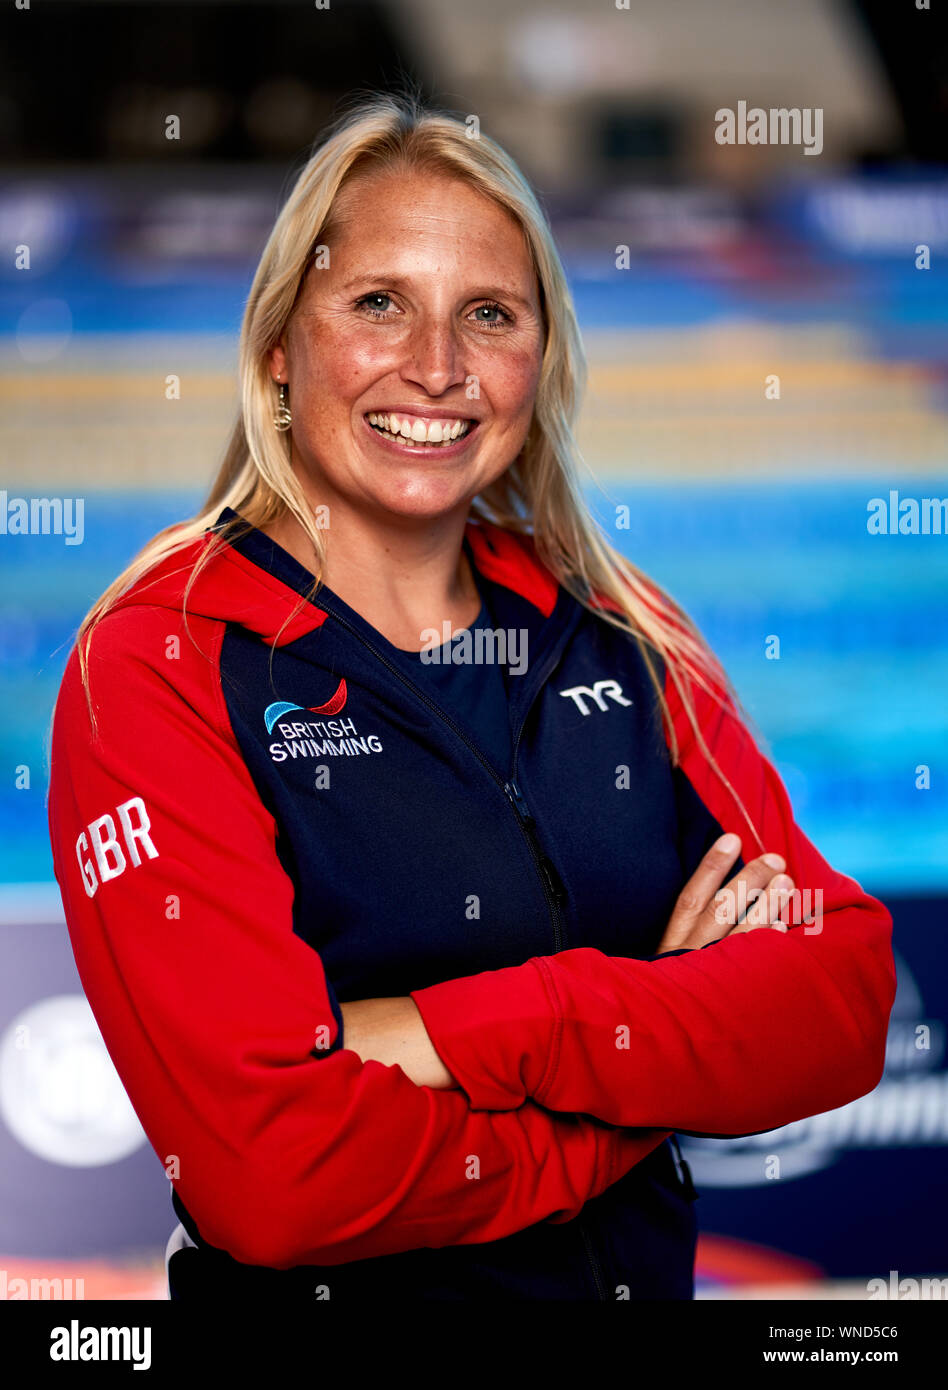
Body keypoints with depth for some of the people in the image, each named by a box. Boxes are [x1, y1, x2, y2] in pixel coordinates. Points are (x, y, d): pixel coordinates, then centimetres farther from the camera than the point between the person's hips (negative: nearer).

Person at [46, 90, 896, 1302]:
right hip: (321, 1291, -3)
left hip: (646, 1272, 3)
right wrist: (673, 1034, -10)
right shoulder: (157, 665, -10)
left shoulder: (625, 633, 5)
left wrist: (462, 1033, -17)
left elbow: (847, 998, -4)